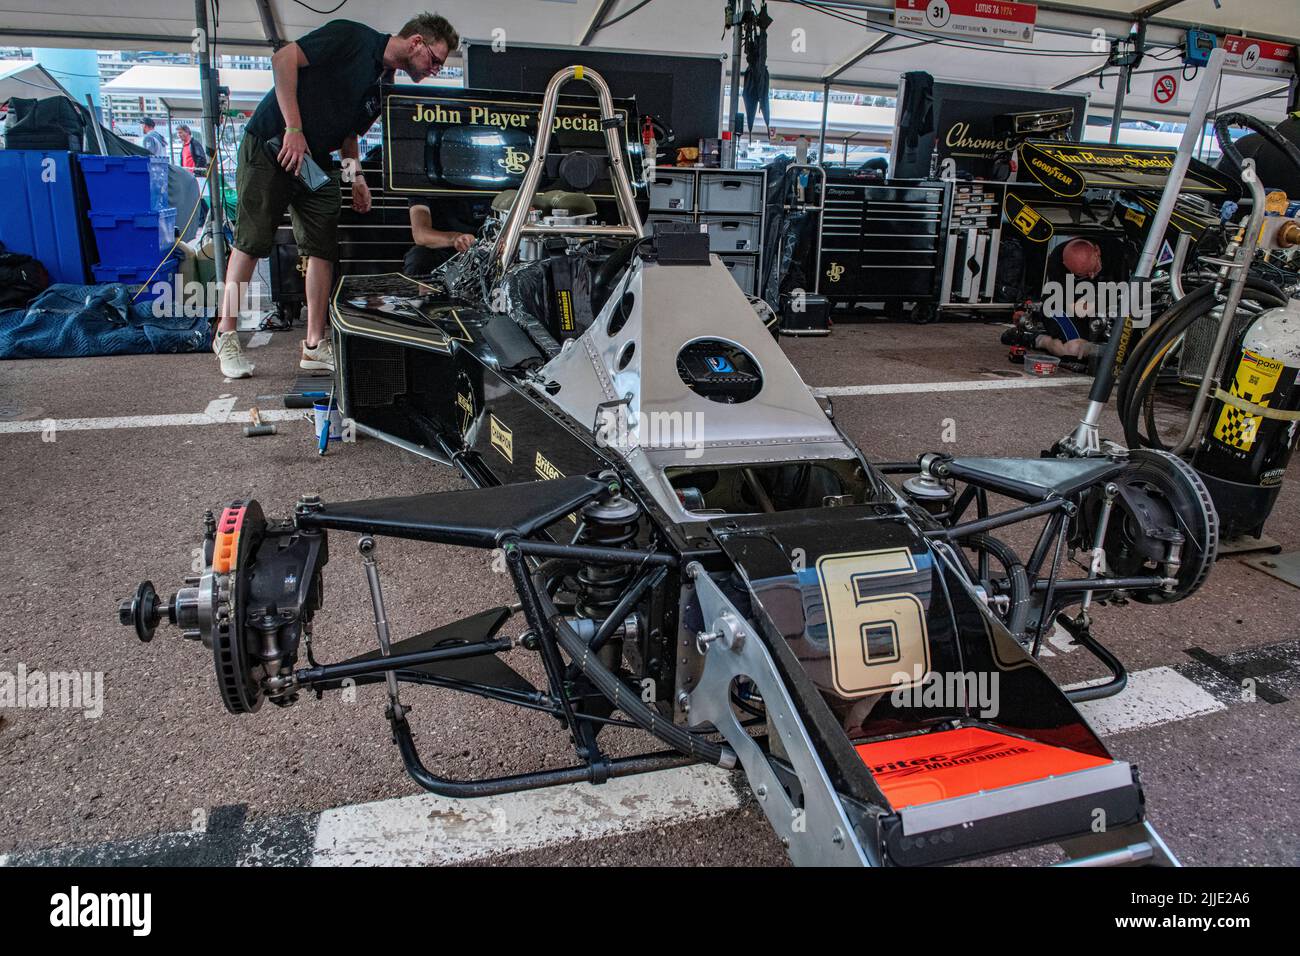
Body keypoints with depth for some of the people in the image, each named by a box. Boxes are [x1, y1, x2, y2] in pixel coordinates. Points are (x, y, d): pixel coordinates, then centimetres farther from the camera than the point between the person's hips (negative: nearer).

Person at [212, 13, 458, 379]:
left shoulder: (385, 87, 11)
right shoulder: (353, 37, -13)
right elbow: (284, 59, -19)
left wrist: (357, 175, 6)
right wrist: (294, 129, -23)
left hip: (317, 162, 8)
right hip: (271, 143, -7)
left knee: (324, 249, 0)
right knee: (251, 242, -5)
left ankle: (315, 345, 5)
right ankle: (225, 335, 5)